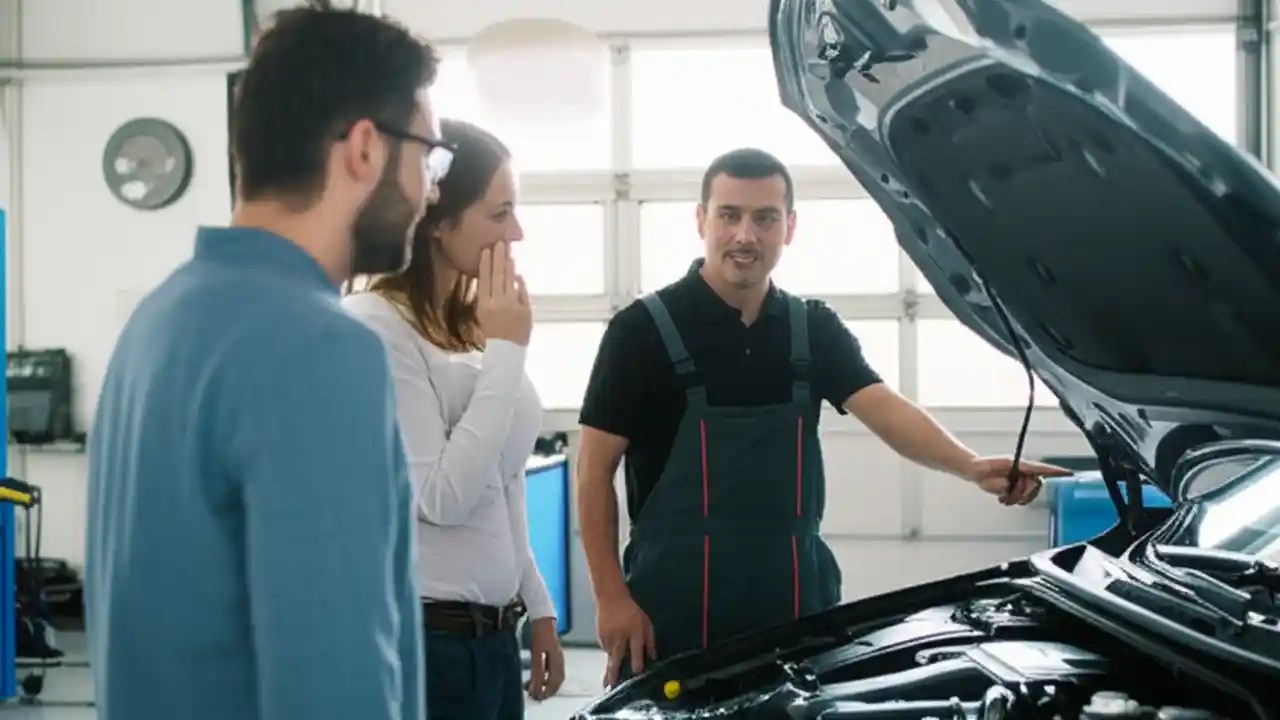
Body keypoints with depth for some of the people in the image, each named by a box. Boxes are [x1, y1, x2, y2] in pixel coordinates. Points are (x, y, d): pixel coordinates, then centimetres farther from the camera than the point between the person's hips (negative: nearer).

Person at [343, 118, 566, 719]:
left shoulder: (468, 329, 12)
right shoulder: (376, 328, -15)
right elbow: (442, 498, -21)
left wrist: (536, 607, 17)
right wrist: (507, 351, -17)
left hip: (491, 636, 8)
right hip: (425, 641, -8)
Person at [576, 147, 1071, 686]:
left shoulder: (815, 329, 7)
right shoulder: (645, 329, -5)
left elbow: (886, 409, -7)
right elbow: (595, 469, -4)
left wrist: (971, 466, -27)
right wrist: (611, 597, -12)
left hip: (795, 603, 4)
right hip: (675, 612, -4)